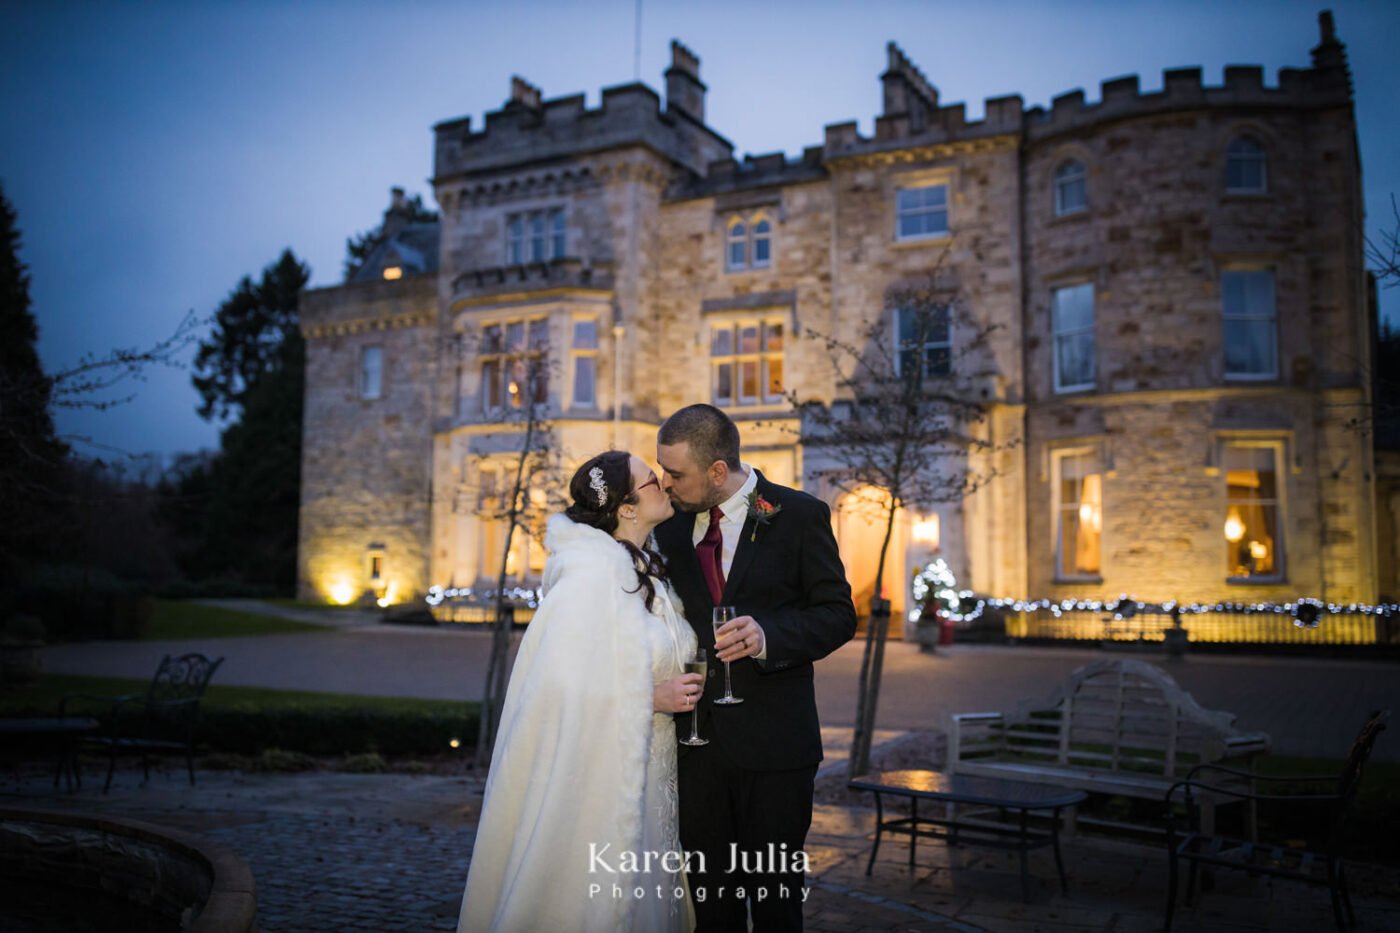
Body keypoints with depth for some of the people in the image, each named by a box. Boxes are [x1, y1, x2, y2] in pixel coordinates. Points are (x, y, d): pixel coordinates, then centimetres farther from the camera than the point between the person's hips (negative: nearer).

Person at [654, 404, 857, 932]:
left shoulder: (799, 515, -5)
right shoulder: (671, 525, 8)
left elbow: (838, 614, -6)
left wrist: (769, 635, -23)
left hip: (773, 743, -4)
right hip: (698, 739, 4)